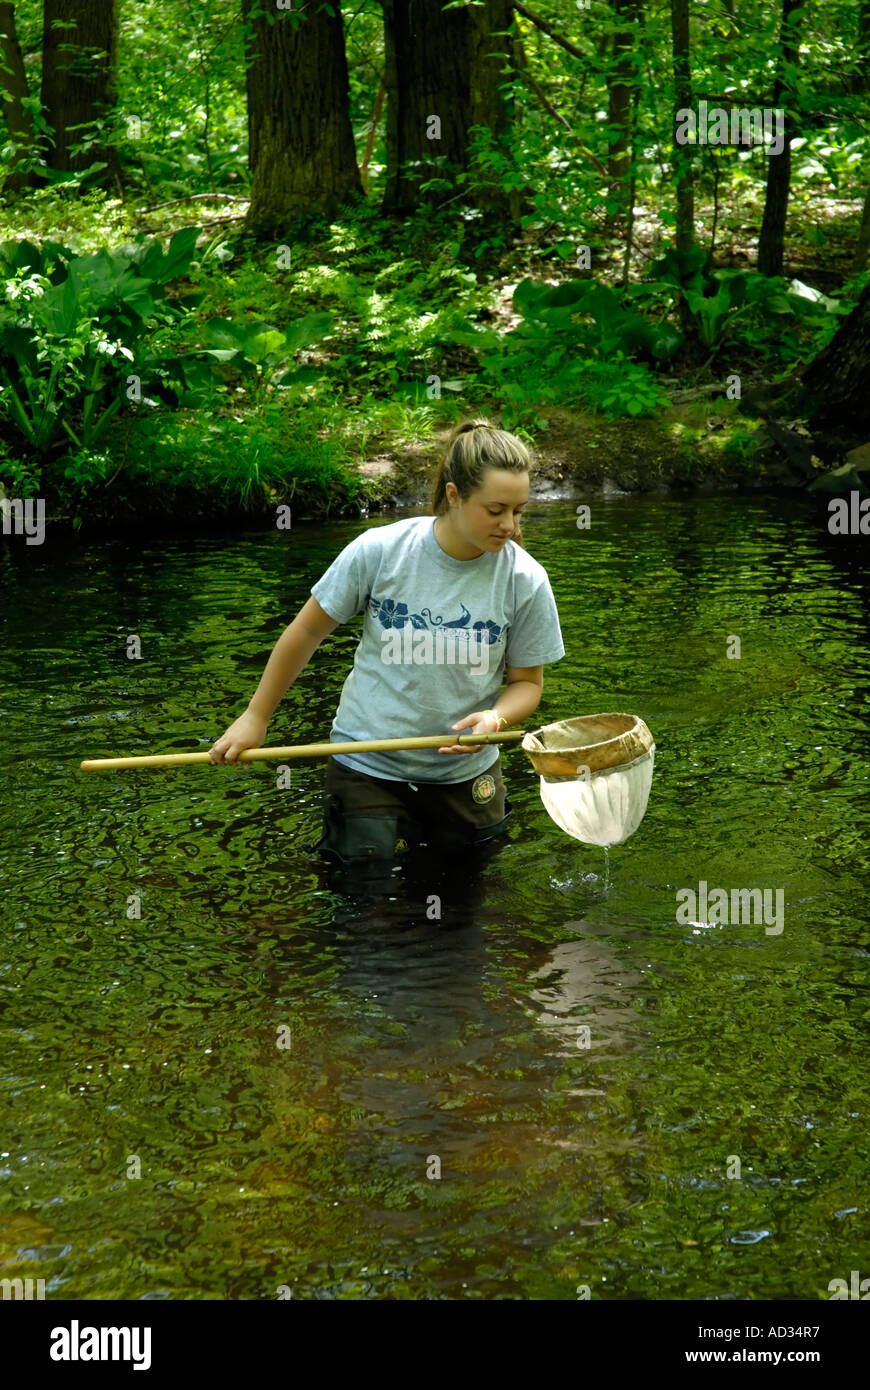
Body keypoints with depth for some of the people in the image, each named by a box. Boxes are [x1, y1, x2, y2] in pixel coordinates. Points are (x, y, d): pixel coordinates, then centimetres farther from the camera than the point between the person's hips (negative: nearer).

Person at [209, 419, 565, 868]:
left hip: (464, 776, 2)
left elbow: (526, 682, -1)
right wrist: (255, 718, 3)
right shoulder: (379, 551, -15)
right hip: (367, 769, -1)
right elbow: (309, 631, -2)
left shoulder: (526, 582, -12)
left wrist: (495, 717, -25)